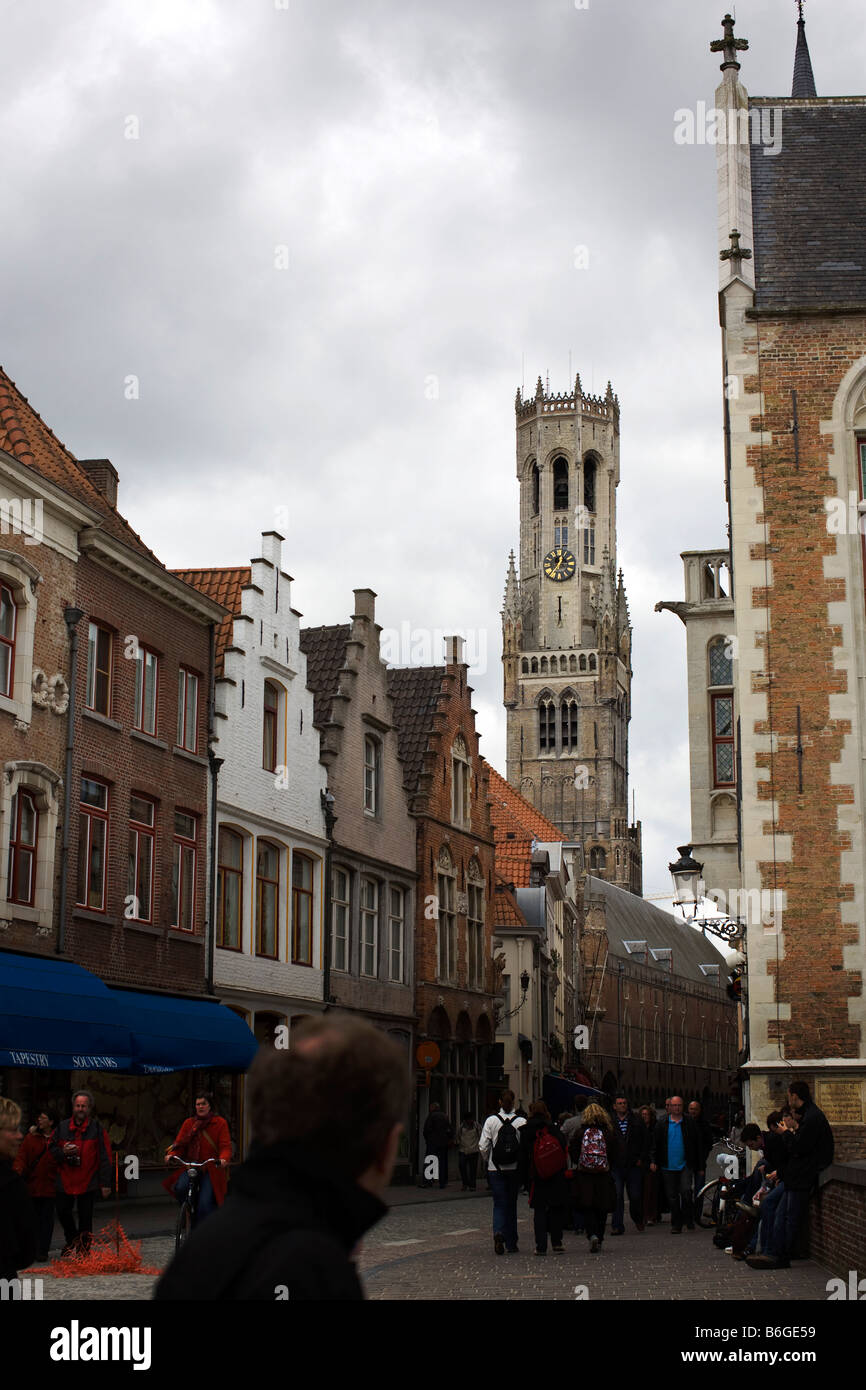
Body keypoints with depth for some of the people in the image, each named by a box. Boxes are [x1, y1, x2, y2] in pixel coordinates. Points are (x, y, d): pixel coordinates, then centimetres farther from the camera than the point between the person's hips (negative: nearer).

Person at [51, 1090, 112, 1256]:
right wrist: (63, 1152, -11)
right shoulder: (62, 1127, 5)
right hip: (65, 1181, 3)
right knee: (63, 1211, 10)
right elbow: (52, 1149, 13)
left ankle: (83, 1250, 14)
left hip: (88, 1182, -3)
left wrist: (105, 1183, -8)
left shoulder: (97, 1128, -3)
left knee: (85, 1216, 2)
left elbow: (105, 1158, -4)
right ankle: (72, 1240, 36)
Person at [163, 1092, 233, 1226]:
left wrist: (223, 1159, -26)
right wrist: (171, 1155, -14)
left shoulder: (220, 1123, 4)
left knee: (205, 1204, -18)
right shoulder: (189, 1123, 13)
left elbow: (225, 1146, -4)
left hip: (211, 1170, -3)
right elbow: (180, 1143, 8)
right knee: (181, 1188, -27)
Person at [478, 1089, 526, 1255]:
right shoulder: (521, 1122, -6)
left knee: (499, 1204, 4)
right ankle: (511, 1244, 17)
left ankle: (498, 1232, -24)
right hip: (515, 1169, 1)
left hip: (495, 1169, 0)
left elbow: (483, 1147, -5)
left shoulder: (491, 1120, -5)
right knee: (512, 1204, 13)